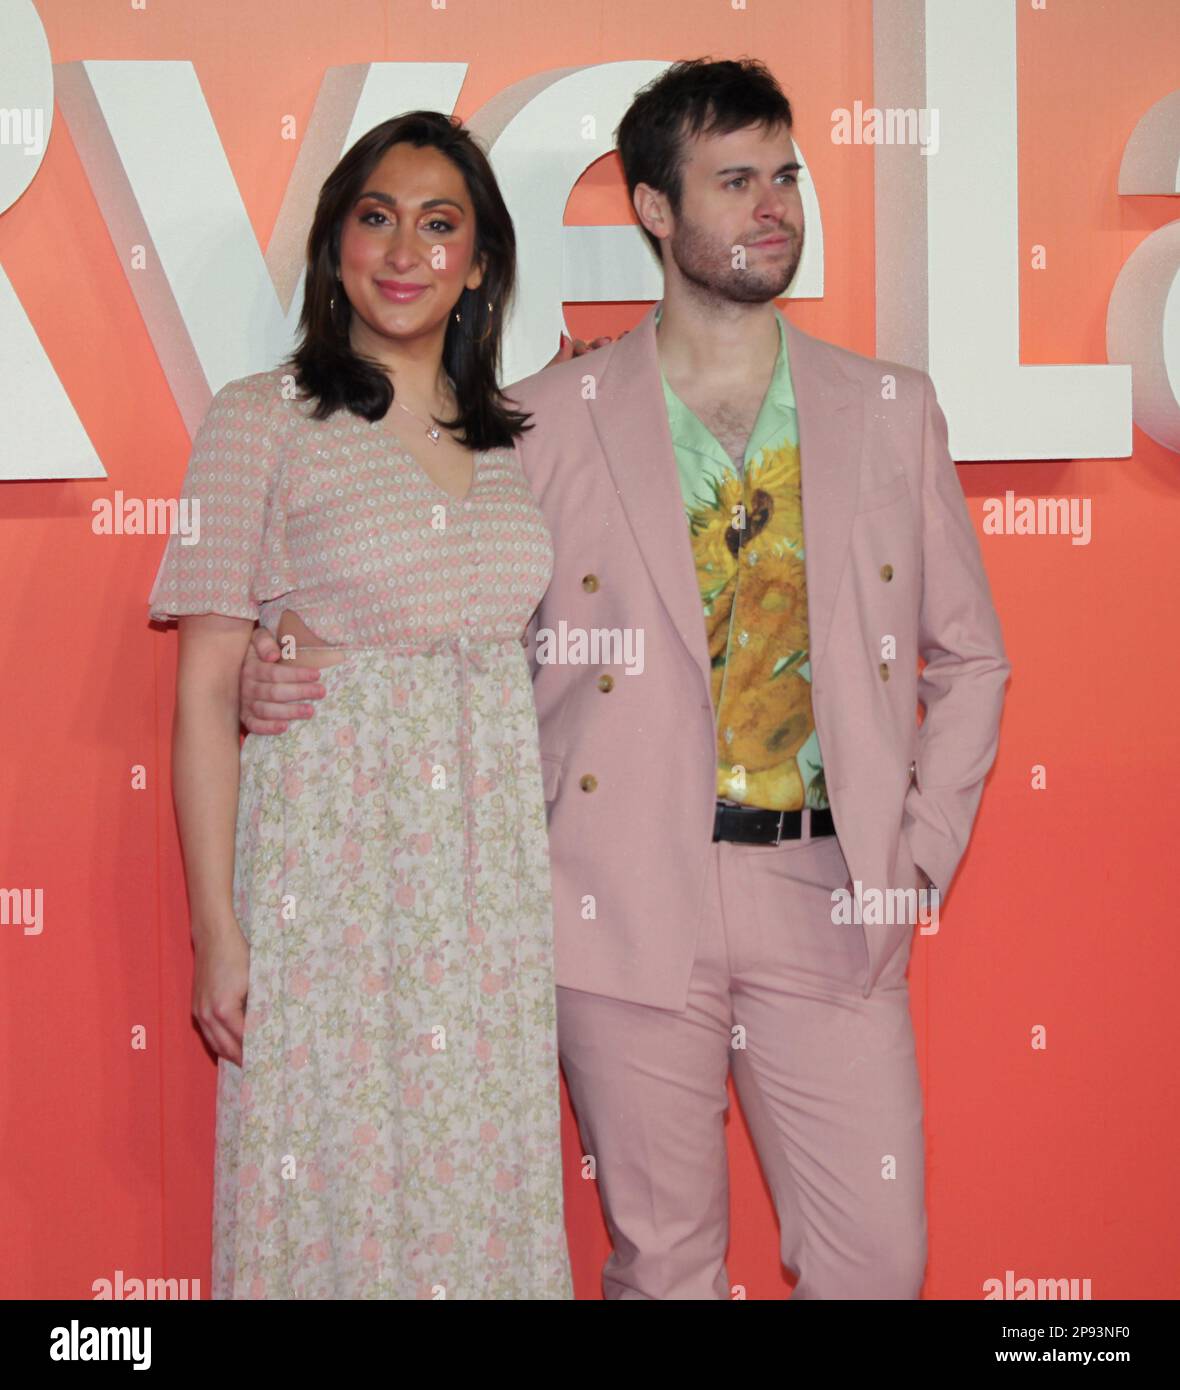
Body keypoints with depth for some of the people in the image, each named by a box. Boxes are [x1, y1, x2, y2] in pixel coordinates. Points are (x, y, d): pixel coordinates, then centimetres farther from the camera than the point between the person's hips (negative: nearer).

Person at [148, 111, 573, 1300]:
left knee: (481, 1188, 9)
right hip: (334, 859, -4)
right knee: (341, 1188, 2)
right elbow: (206, 688, -5)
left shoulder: (508, 440, 12)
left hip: (492, 867, 4)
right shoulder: (263, 420, -3)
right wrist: (216, 929, -10)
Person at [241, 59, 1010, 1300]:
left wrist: (918, 859, 6)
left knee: (877, 1259, 4)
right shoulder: (550, 419, 2)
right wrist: (283, 683, -12)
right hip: (632, 901, -2)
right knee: (662, 1259, 8)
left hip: (829, 896, 2)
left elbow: (968, 657, 15)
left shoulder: (890, 410, 9)